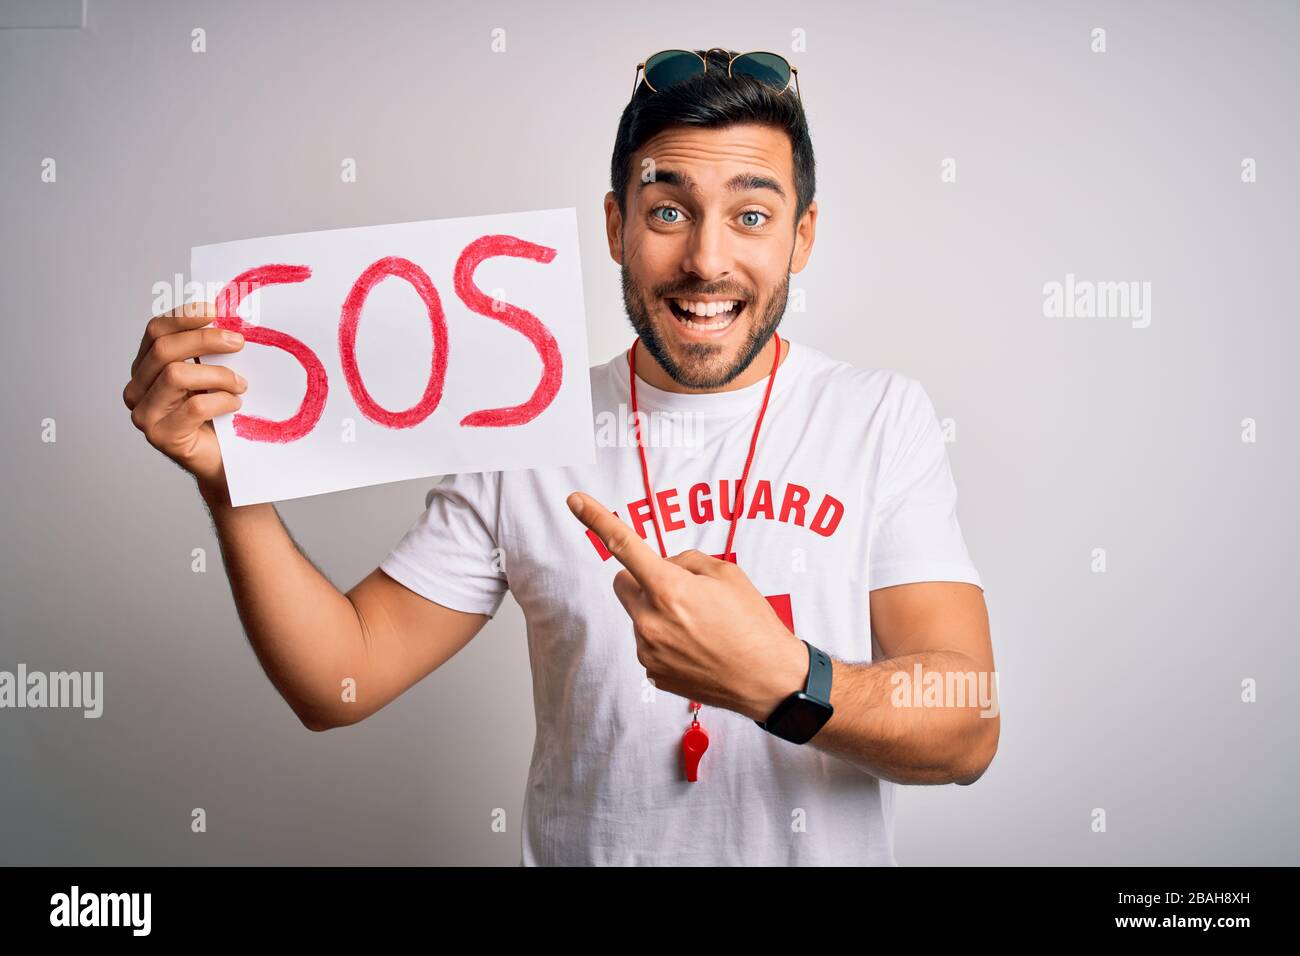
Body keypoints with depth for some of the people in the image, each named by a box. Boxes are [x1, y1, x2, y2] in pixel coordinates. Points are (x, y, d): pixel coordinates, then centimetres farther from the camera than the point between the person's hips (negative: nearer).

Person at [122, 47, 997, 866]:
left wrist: (783, 680, -35)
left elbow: (968, 732, -16)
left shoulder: (884, 418, -10)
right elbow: (341, 678, -7)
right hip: (579, 850, 1)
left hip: (828, 849, 0)